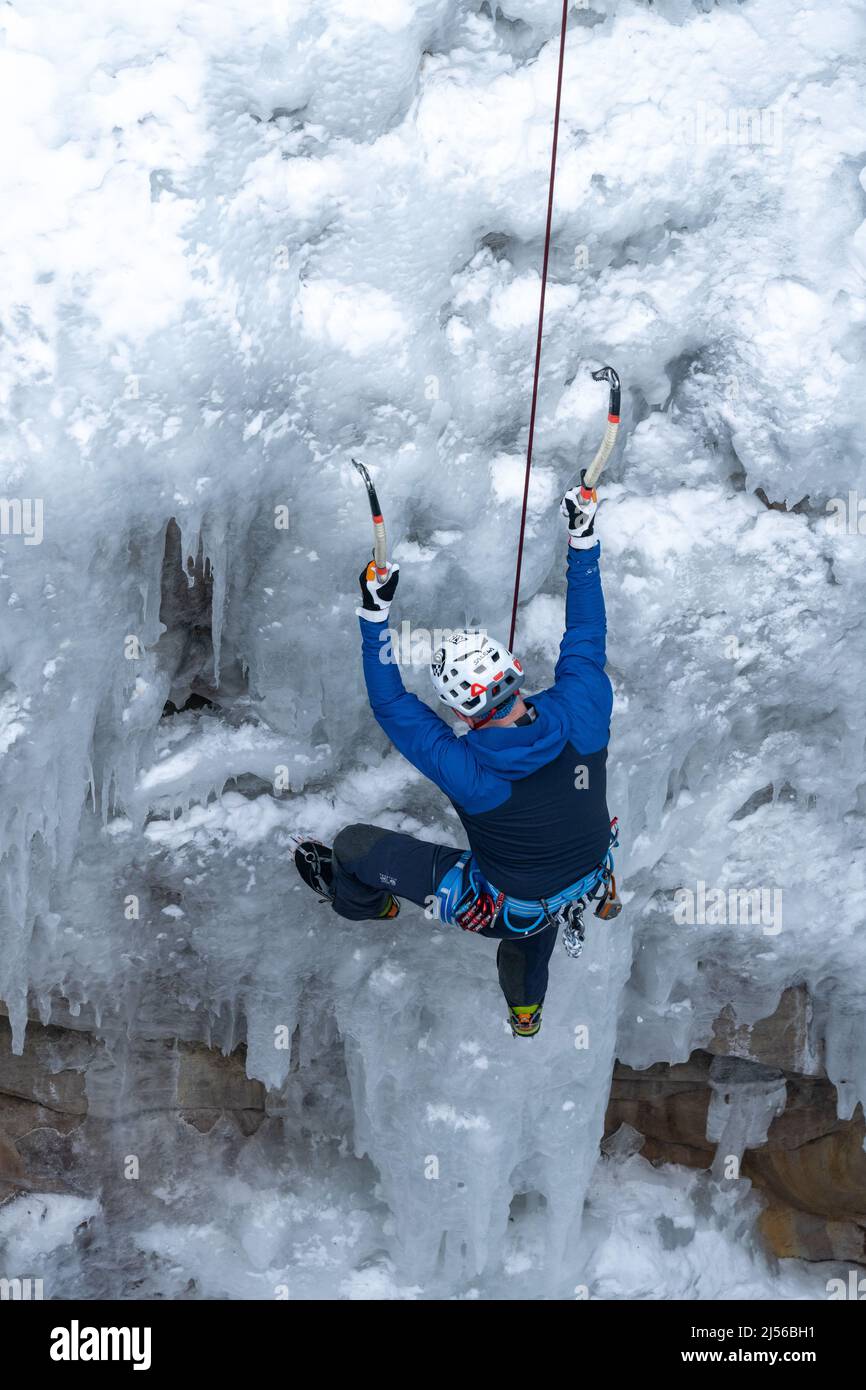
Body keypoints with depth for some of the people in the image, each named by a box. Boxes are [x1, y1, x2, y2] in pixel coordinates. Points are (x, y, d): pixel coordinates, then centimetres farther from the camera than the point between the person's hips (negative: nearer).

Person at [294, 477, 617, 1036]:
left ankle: (363, 901, 49)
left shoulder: (464, 769, -34)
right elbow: (587, 637, -9)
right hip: (586, 882, 5)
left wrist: (375, 616, -19)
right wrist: (584, 542, -4)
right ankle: (526, 1013, 70)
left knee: (355, 843, 10)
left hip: (508, 911, -4)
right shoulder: (579, 714, -26)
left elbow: (391, 706, -21)